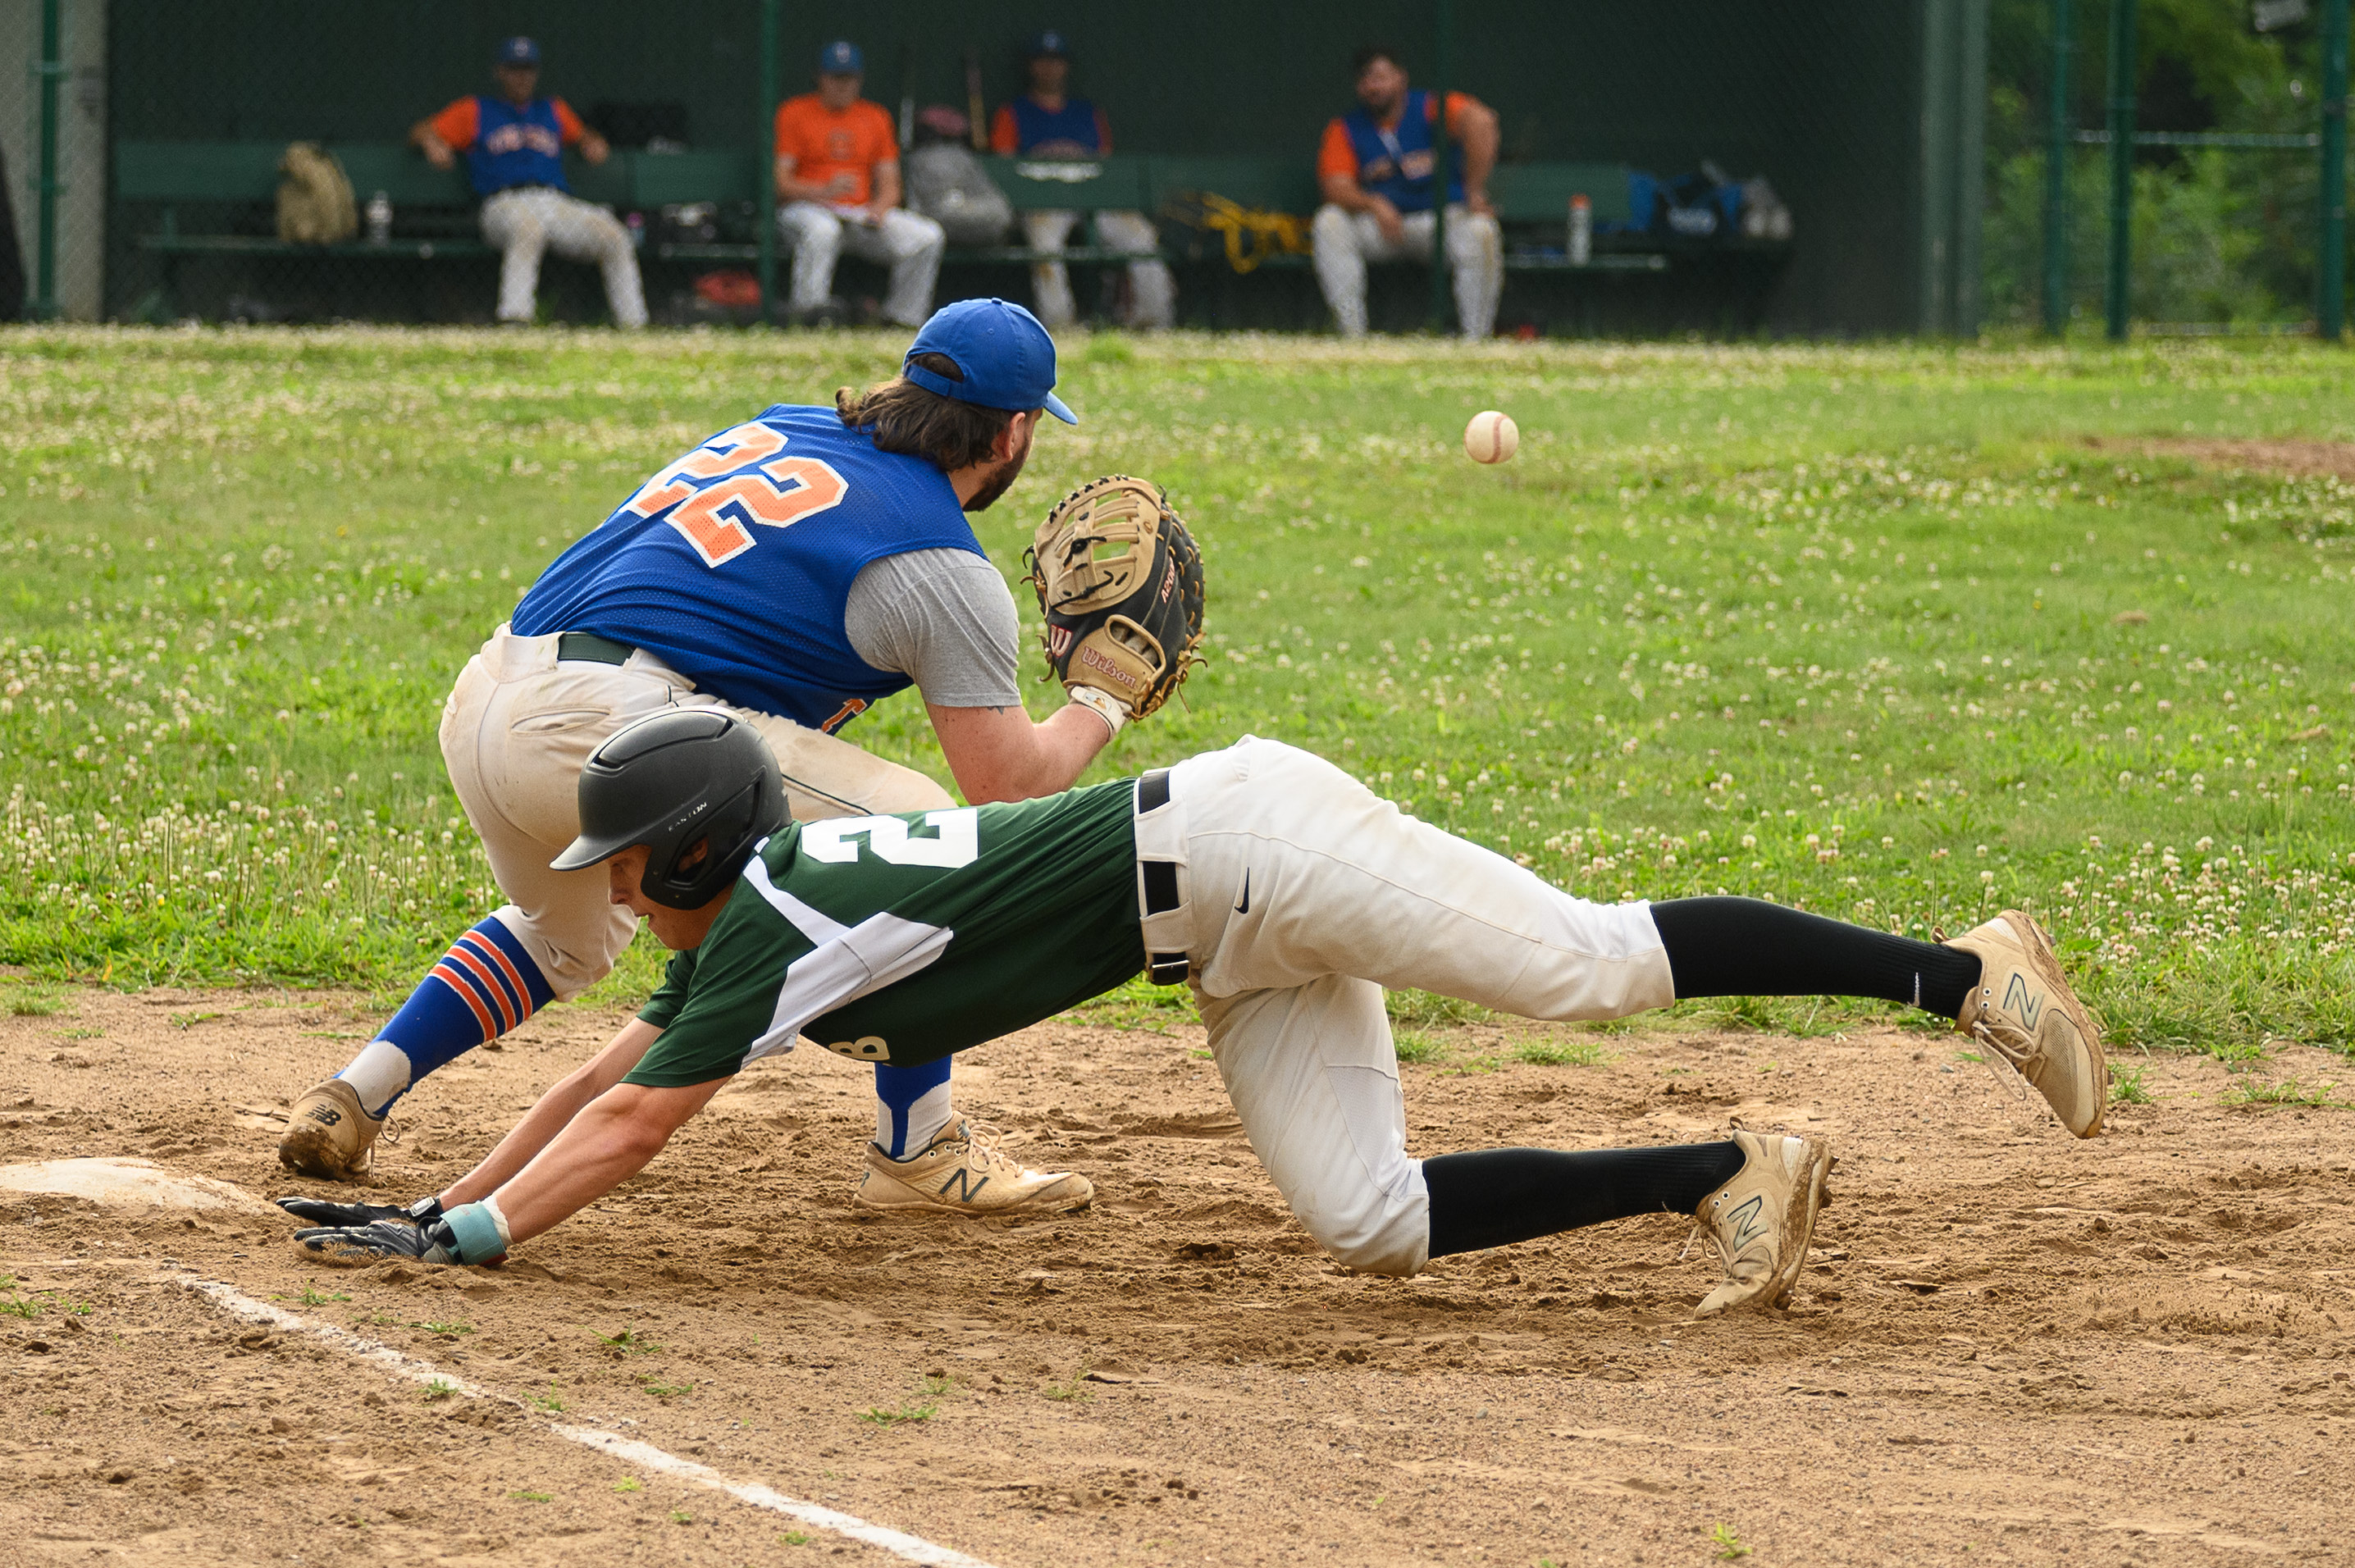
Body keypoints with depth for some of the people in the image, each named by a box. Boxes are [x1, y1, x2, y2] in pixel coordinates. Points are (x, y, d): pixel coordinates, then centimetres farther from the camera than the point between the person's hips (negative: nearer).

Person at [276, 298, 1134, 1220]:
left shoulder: (779, 427, 22)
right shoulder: (946, 570, 1)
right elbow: (1011, 786, 3)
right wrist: (1105, 704, 19)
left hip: (479, 703, 8)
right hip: (606, 724, -8)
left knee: (567, 937, 36)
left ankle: (344, 1106, 24)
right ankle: (918, 1150, 8)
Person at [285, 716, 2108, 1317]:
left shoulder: (783, 926, -14)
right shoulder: (757, 912, 12)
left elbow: (633, 1122, -16)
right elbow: (607, 1076, 21)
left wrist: (468, 1243, -15)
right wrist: (441, 1202, 17)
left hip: (1242, 842, -9)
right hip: (1249, 955, 9)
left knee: (1596, 965, -15)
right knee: (1372, 1221, -1)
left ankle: (1967, 973, -15)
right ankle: (1729, 1179, 0)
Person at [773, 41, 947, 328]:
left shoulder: (875, 117, 17)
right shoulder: (794, 113, 4)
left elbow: (889, 183, 14)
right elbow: (780, 183, -5)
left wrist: (881, 205, -10)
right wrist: (824, 191, -23)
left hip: (864, 214, 4)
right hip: (806, 208, -4)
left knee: (929, 237, -16)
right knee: (821, 230, -41)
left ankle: (903, 322, -13)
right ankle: (809, 307, -41)